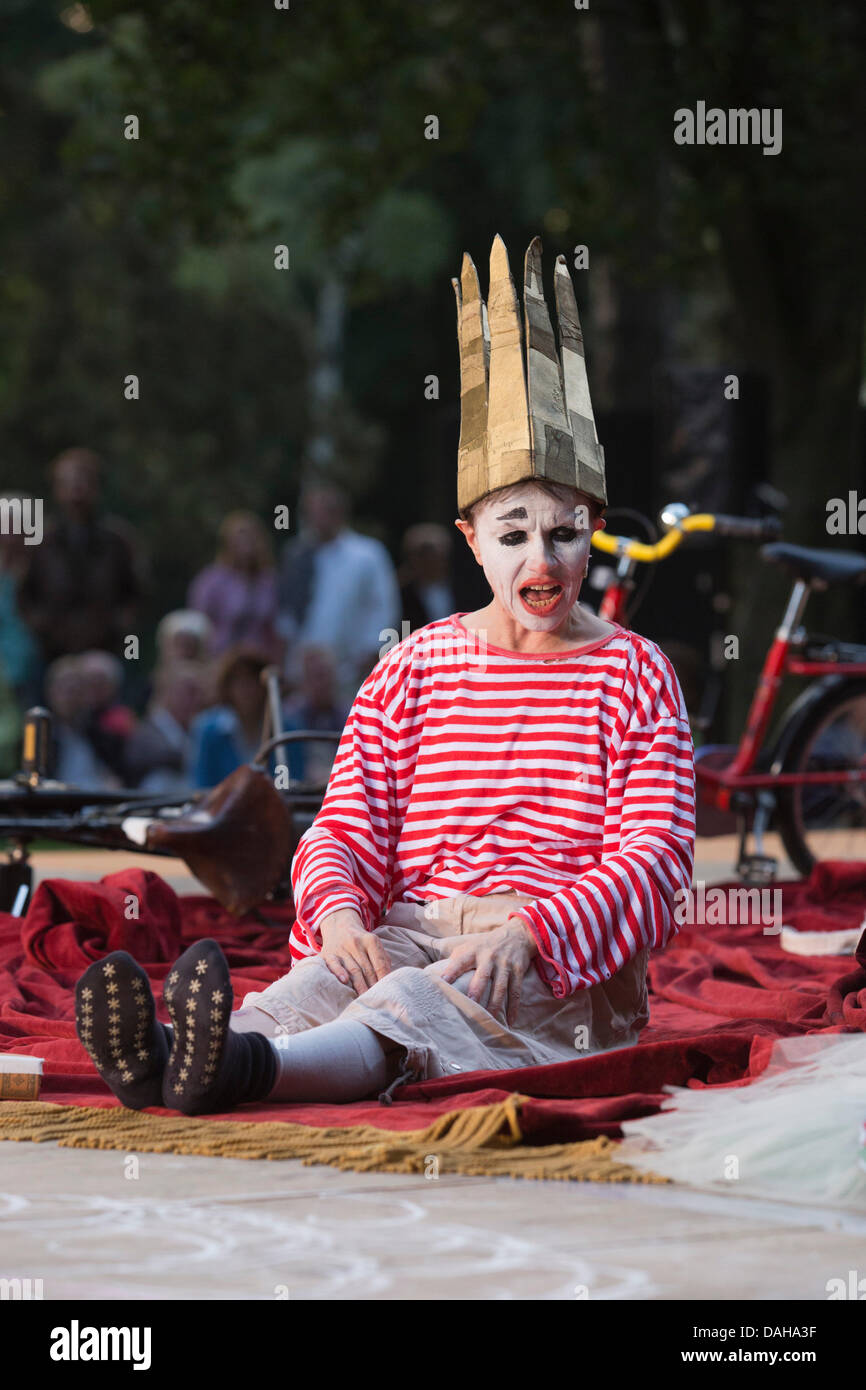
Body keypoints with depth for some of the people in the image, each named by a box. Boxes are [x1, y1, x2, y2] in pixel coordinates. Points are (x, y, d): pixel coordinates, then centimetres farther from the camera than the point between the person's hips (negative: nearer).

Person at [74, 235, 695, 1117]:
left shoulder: (633, 673, 6)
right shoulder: (415, 665, 16)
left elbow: (652, 860, -4)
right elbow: (347, 827, 10)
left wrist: (527, 933, -23)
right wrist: (339, 914, -16)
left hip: (569, 969, -3)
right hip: (413, 934, 4)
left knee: (424, 1002, -38)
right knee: (320, 982, -33)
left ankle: (243, 1071, -70)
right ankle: (165, 1056, -65)